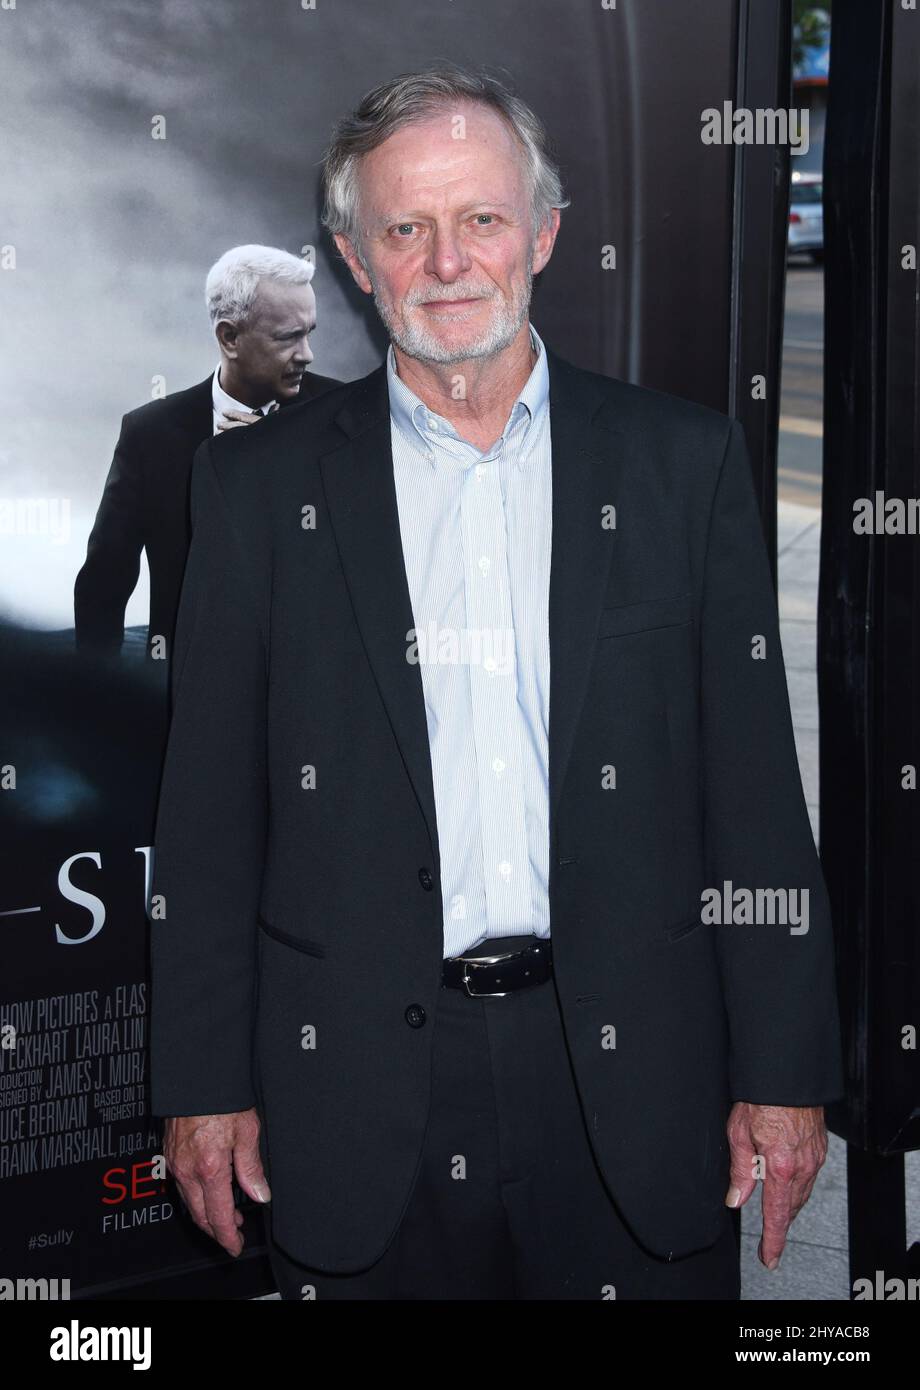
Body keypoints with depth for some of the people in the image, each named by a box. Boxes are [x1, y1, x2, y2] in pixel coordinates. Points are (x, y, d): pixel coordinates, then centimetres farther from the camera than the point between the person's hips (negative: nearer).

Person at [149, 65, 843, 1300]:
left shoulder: (684, 459, 3)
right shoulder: (262, 483, 3)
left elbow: (755, 789, 1)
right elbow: (210, 814, 4)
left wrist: (784, 1072, -1)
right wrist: (204, 1083, 1)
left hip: (629, 1078, 0)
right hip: (360, 1088, 0)